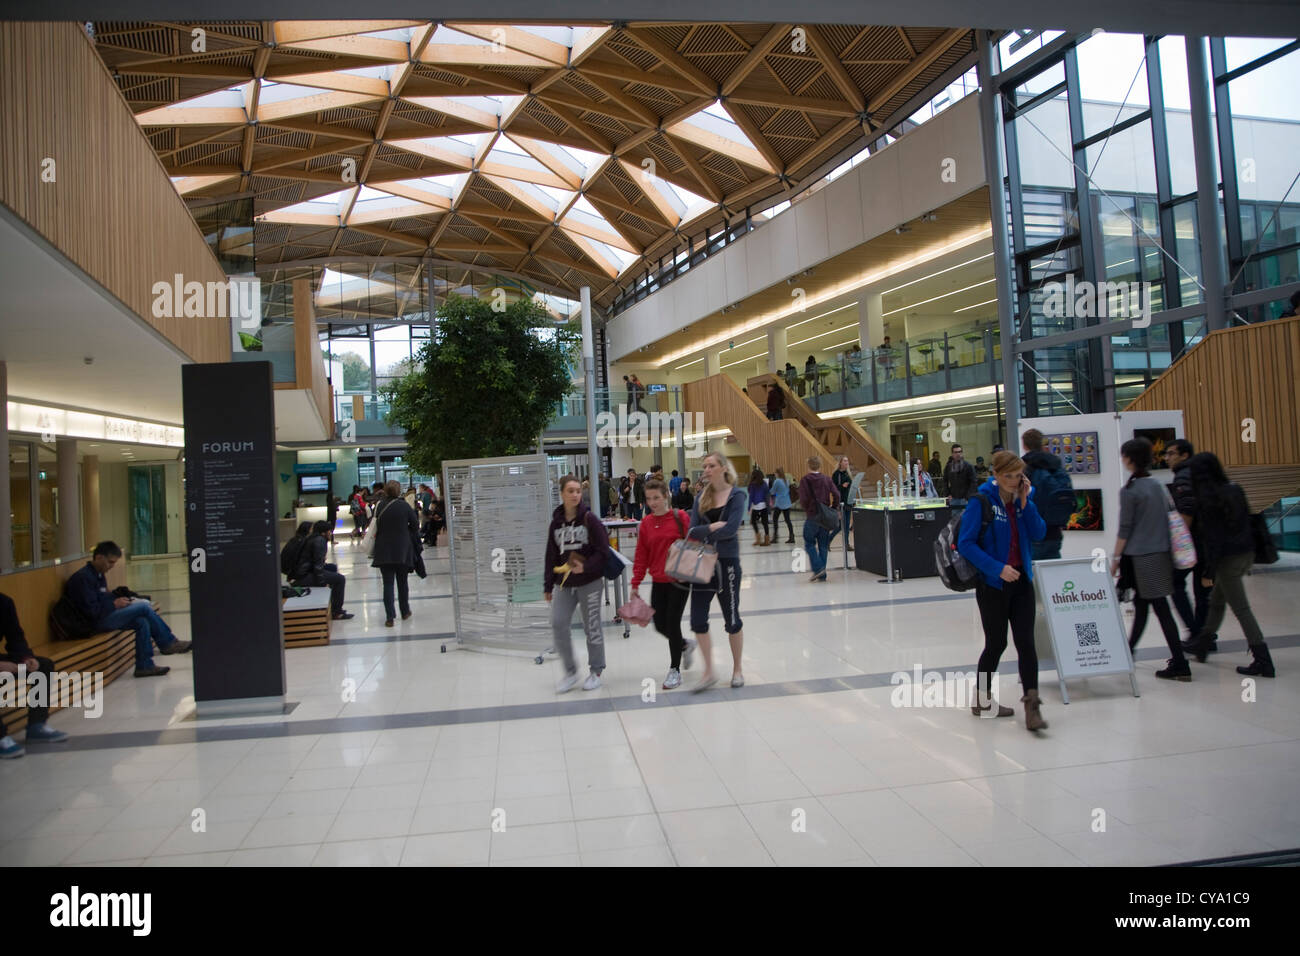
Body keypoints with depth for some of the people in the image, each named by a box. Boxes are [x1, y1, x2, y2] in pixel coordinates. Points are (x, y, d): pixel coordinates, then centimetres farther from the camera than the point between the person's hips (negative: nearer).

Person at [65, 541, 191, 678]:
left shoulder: (99, 575, 17)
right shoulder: (83, 578, -15)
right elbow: (91, 610, -21)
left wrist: (117, 601, 7)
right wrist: (114, 604, -13)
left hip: (106, 615, 10)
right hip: (96, 623, -10)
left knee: (142, 622, -12)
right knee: (144, 607, -20)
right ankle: (168, 643, -9)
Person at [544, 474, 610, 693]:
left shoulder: (590, 519, -7)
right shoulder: (556, 522, 6)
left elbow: (603, 550, -9)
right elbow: (551, 555, 10)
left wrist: (586, 567, -25)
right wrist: (548, 585, 10)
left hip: (590, 582, -4)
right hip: (563, 584, 4)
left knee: (592, 627, 7)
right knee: (558, 625, -4)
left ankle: (596, 671, 25)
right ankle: (570, 672, 14)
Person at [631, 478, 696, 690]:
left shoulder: (681, 518, -10)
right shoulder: (646, 523, 3)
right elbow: (641, 556, 6)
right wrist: (635, 584, 5)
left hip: (680, 580, -5)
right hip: (658, 582, 5)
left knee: (672, 622, -3)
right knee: (660, 625, 6)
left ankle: (675, 670, 15)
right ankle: (686, 646, 37)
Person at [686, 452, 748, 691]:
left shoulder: (736, 495, -5)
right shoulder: (702, 497, 7)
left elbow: (730, 529, -19)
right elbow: (692, 530, -3)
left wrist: (702, 533, -11)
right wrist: (711, 528, -18)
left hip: (727, 562, -4)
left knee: (731, 619, 7)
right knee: (697, 619, 1)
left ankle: (737, 670, 25)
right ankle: (708, 672, 15)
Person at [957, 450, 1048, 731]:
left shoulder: (1023, 497, 4)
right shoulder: (981, 500, -13)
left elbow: (1039, 534, -1)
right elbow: (966, 543, -15)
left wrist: (1025, 503, -11)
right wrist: (998, 568, -21)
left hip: (1022, 580, 5)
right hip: (992, 583, -4)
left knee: (1025, 641, -2)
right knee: (996, 643, 6)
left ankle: (1032, 706, 4)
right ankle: (982, 700, 25)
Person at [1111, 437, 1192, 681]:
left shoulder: (1129, 490, -13)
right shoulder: (1158, 485, 9)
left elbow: (1125, 529, -13)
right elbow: (1167, 517, 15)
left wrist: (1116, 558, -6)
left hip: (1142, 557, -7)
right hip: (1162, 553, 8)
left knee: (1160, 608, -4)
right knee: (1141, 604, 18)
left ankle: (1180, 665, -2)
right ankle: (1129, 650, 31)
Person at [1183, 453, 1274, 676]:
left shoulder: (1208, 498, -17)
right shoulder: (1235, 490, 5)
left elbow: (1212, 536, -17)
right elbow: (1246, 522, 11)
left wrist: (1208, 571, -13)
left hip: (1227, 558, -8)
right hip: (1246, 553, 9)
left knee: (1241, 609, -2)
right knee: (1216, 601, 21)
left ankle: (1263, 662, 0)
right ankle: (1201, 646, 35)